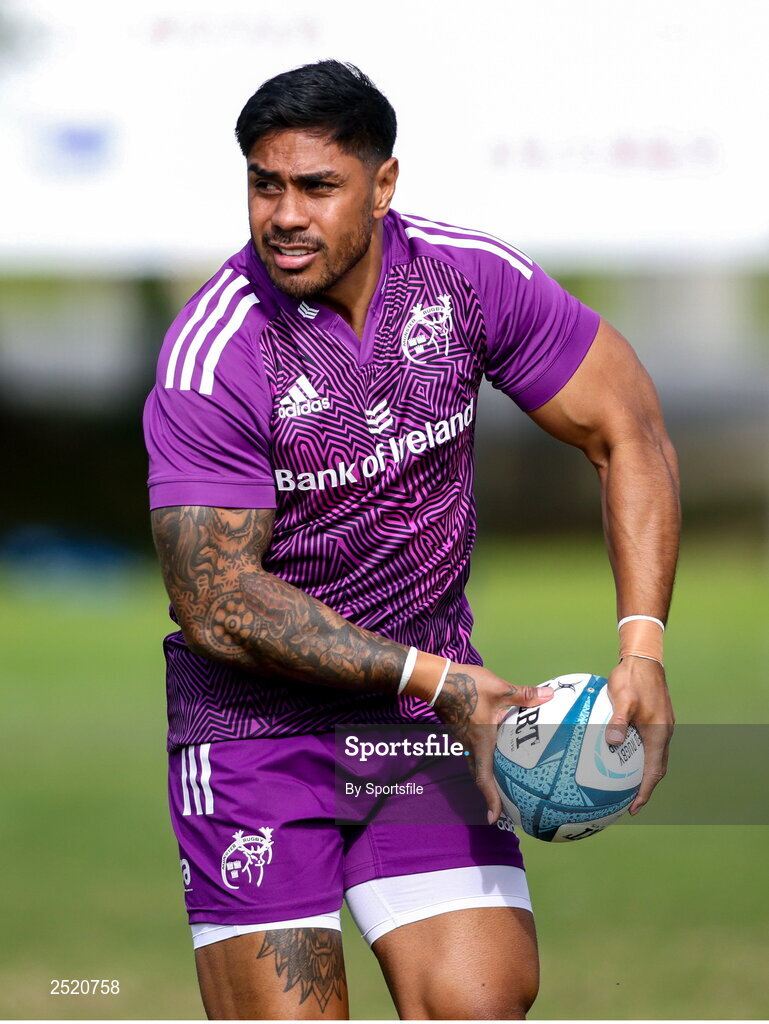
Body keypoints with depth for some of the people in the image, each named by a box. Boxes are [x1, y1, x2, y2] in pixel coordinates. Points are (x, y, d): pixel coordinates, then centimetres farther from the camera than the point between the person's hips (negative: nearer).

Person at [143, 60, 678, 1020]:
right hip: (257, 722, -4)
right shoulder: (211, 357, -18)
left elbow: (630, 437, 2)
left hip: (426, 719, 4)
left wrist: (641, 649, -10)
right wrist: (434, 680, -21)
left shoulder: (470, 277, -6)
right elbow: (216, 605, -19)